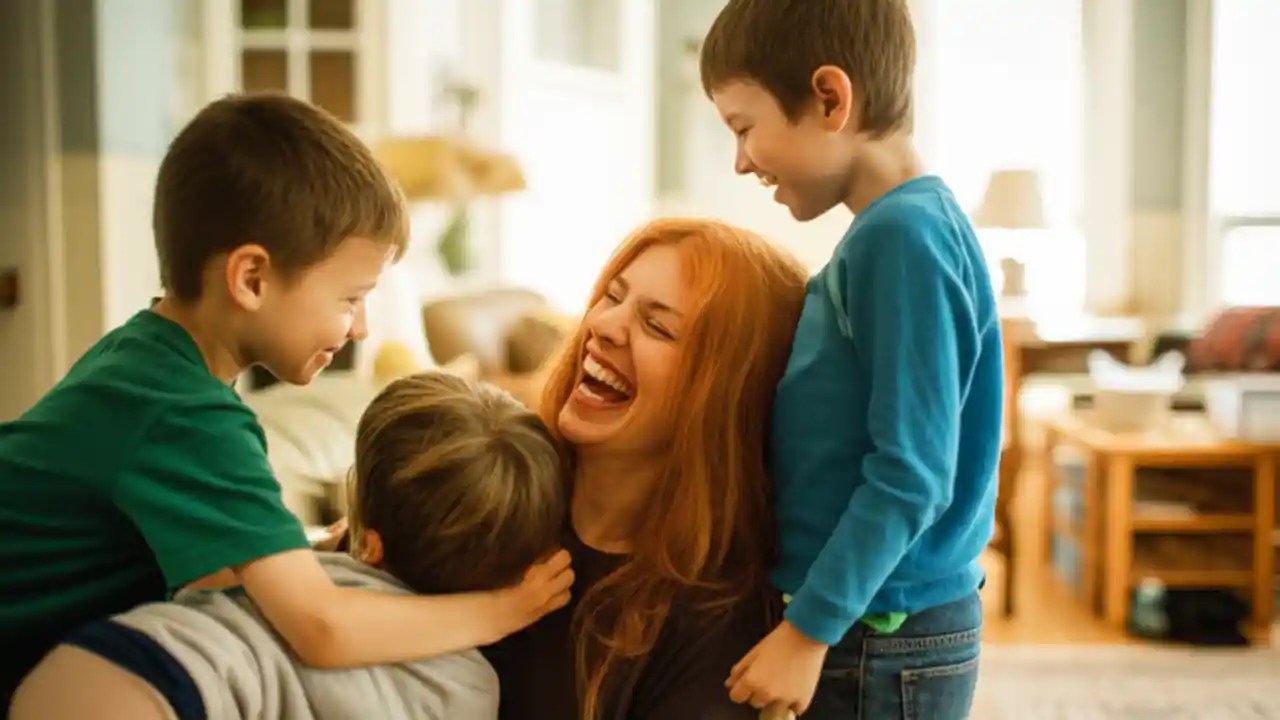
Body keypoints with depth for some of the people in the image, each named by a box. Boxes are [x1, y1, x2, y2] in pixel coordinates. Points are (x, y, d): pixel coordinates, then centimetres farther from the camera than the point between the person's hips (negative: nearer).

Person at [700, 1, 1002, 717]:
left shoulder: (903, 235, -21)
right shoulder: (900, 228, 8)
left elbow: (910, 476, -23)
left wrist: (808, 630, -19)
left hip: (882, 644, -9)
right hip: (881, 623, 9)